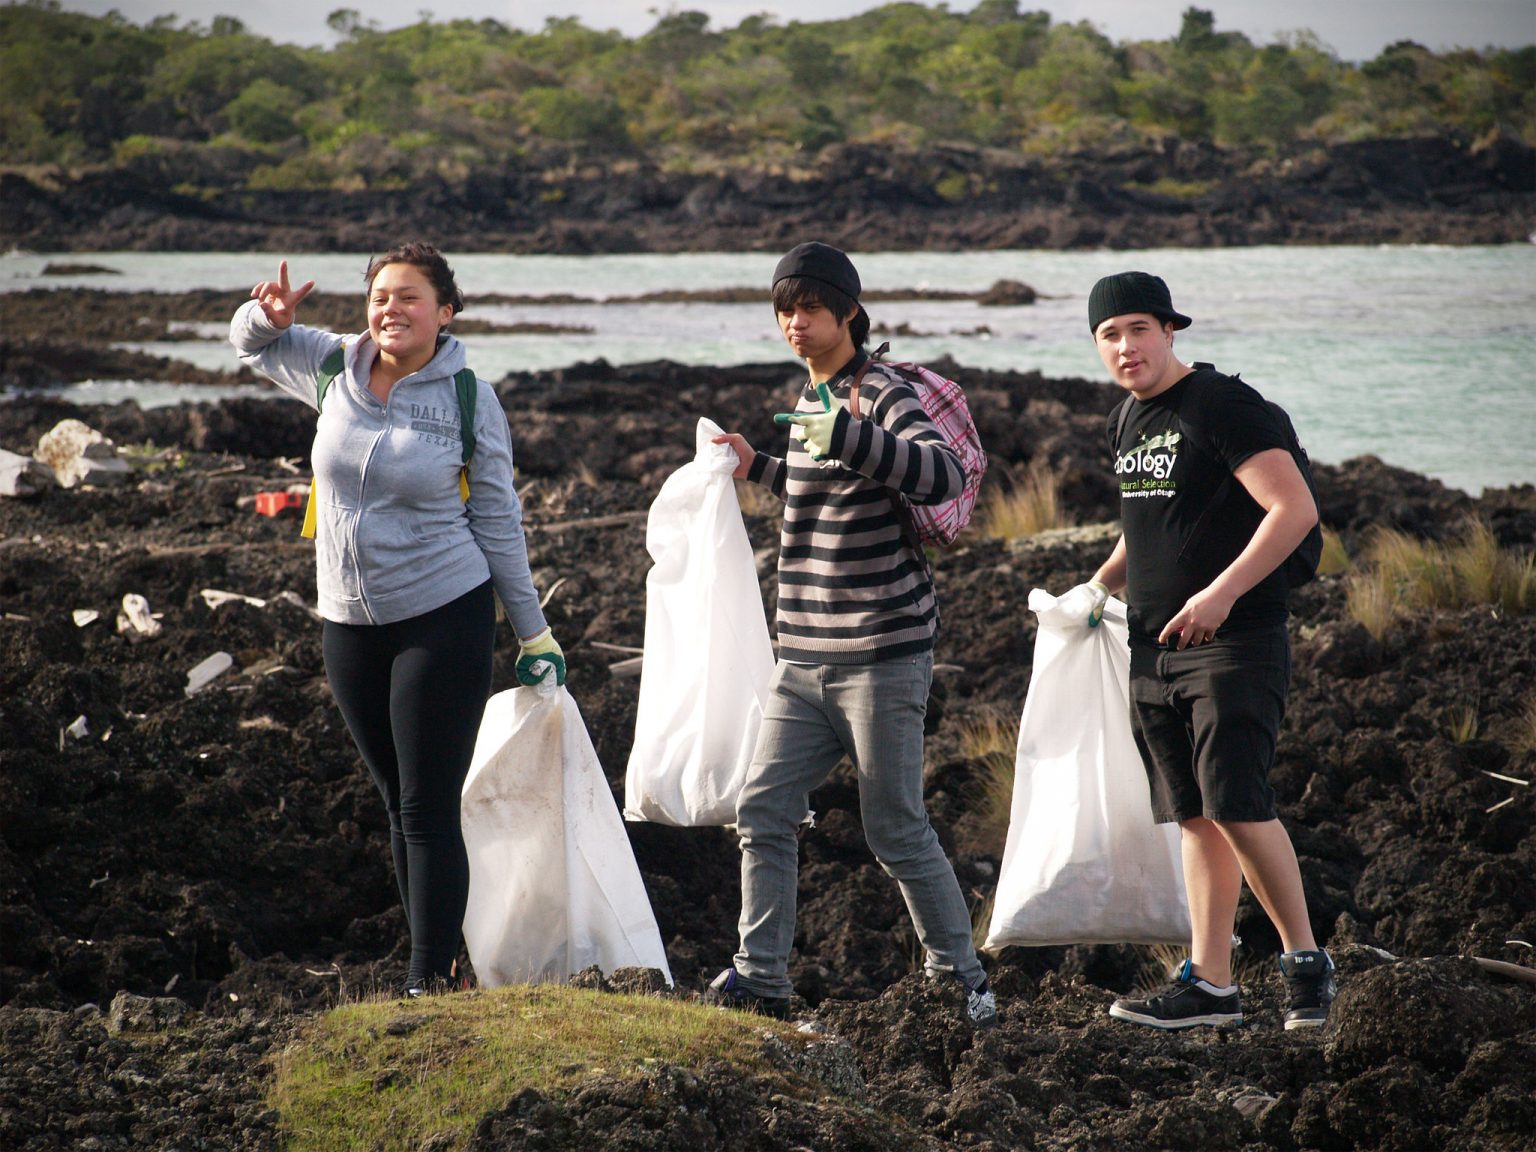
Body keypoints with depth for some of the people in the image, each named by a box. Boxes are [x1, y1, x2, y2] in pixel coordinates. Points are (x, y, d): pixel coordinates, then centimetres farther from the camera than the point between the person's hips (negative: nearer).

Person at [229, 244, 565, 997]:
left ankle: (430, 977, -3)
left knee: (429, 810, -7)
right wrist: (269, 315, -4)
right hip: (350, 623, 5)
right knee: (397, 804, 12)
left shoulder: (470, 398, -7)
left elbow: (497, 521, -1)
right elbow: (251, 344, 21)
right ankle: (435, 962, 21)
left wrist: (534, 633, 3)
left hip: (445, 619, -5)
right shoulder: (335, 369, 2)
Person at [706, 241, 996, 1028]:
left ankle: (961, 977, 13)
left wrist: (847, 437, -41)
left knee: (897, 833, -2)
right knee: (763, 811, 2)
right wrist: (758, 468, 22)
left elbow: (942, 474, -31)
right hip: (804, 659, 8)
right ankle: (761, 974, 8)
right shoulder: (809, 399, 15)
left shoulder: (883, 396, -11)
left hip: (883, 656, -8)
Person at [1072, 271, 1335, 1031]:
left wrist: (1221, 593, -24)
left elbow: (1295, 509, -19)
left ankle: (1305, 959, -1)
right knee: (1193, 817, 8)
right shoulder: (1127, 422, 15)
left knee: (1236, 804, -15)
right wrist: (1104, 583, 18)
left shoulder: (1221, 406, -11)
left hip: (1233, 645, -8)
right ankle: (1209, 985, 10)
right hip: (1153, 648, 8)